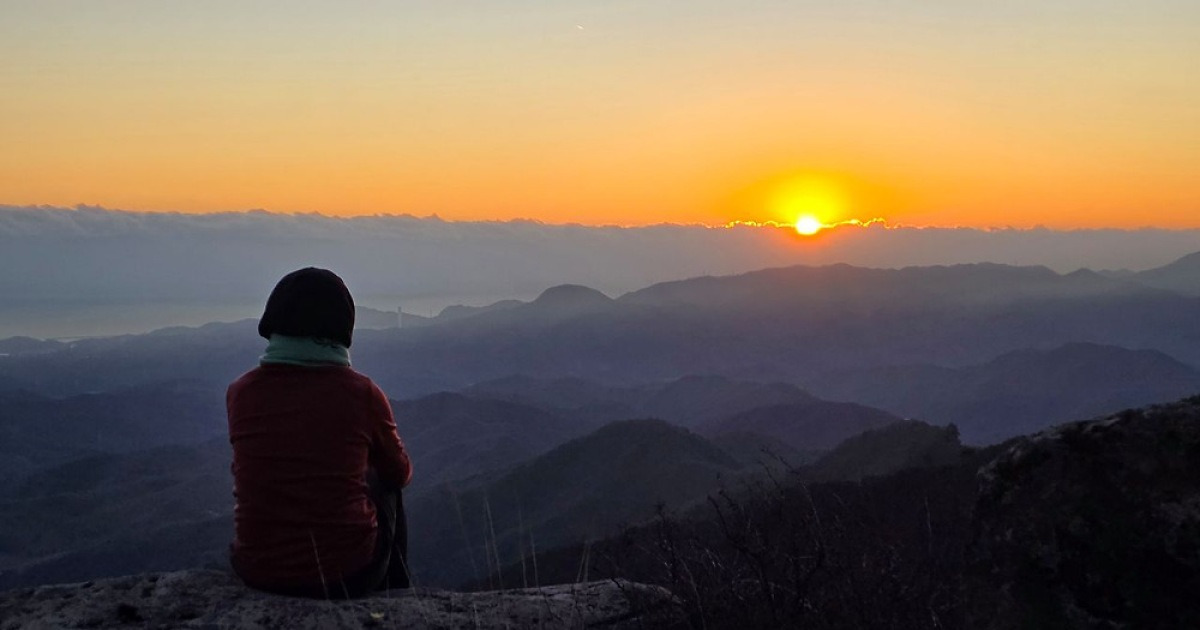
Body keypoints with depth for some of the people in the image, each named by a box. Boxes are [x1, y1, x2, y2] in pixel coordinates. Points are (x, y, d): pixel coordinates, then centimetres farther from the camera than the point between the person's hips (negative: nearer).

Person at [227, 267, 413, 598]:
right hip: (346, 574, -2)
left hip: (257, 572, 2)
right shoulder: (361, 393, -12)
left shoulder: (240, 393, -5)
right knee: (384, 484, 27)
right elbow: (401, 473, 6)